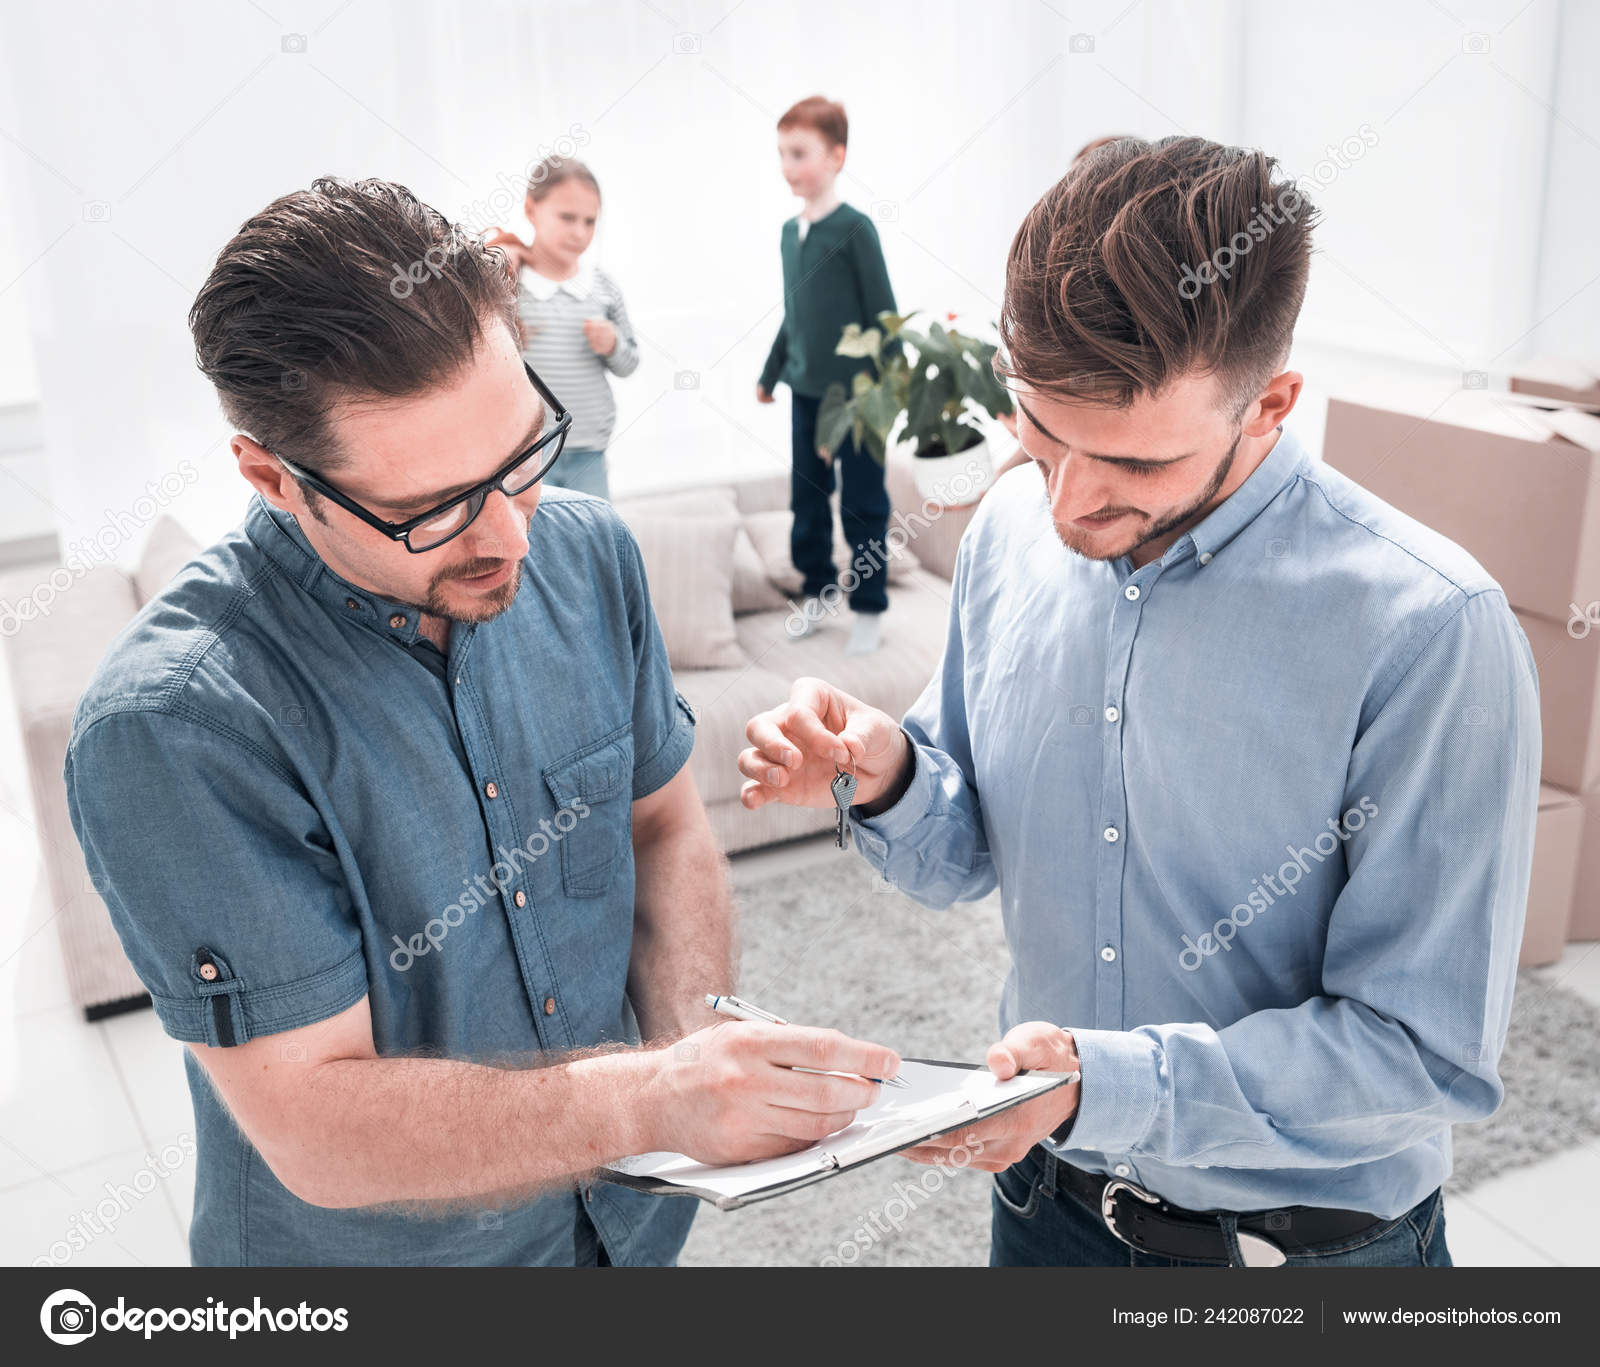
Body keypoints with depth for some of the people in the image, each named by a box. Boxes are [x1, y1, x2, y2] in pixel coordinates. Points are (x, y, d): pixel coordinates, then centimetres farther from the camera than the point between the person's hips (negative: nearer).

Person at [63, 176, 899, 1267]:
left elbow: (664, 819, 1)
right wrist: (654, 1100, -36)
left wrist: (691, 1044, -14)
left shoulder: (587, 553, -11)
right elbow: (318, 1128, -25)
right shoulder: (173, 728, -28)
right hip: (376, 1245, -4)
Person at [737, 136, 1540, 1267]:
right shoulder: (1012, 531, -10)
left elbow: (1428, 1053, -22)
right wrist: (889, 780, -21)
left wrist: (1106, 1082, -32)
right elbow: (961, 862, 0)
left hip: (1313, 1238, -3)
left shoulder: (1430, 632, -26)